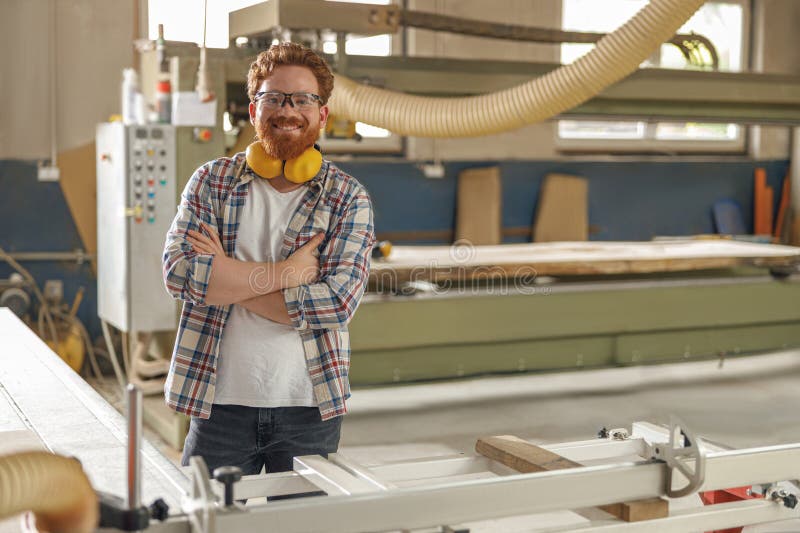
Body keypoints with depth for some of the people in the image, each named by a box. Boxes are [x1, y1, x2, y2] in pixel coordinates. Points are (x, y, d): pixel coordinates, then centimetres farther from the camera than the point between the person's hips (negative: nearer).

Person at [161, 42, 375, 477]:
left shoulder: (349, 198, 0)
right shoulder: (212, 181, 4)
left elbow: (338, 301, -13)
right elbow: (179, 270, -11)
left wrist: (224, 278, -13)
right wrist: (282, 273, -15)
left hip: (309, 409, 0)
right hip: (220, 403, 0)